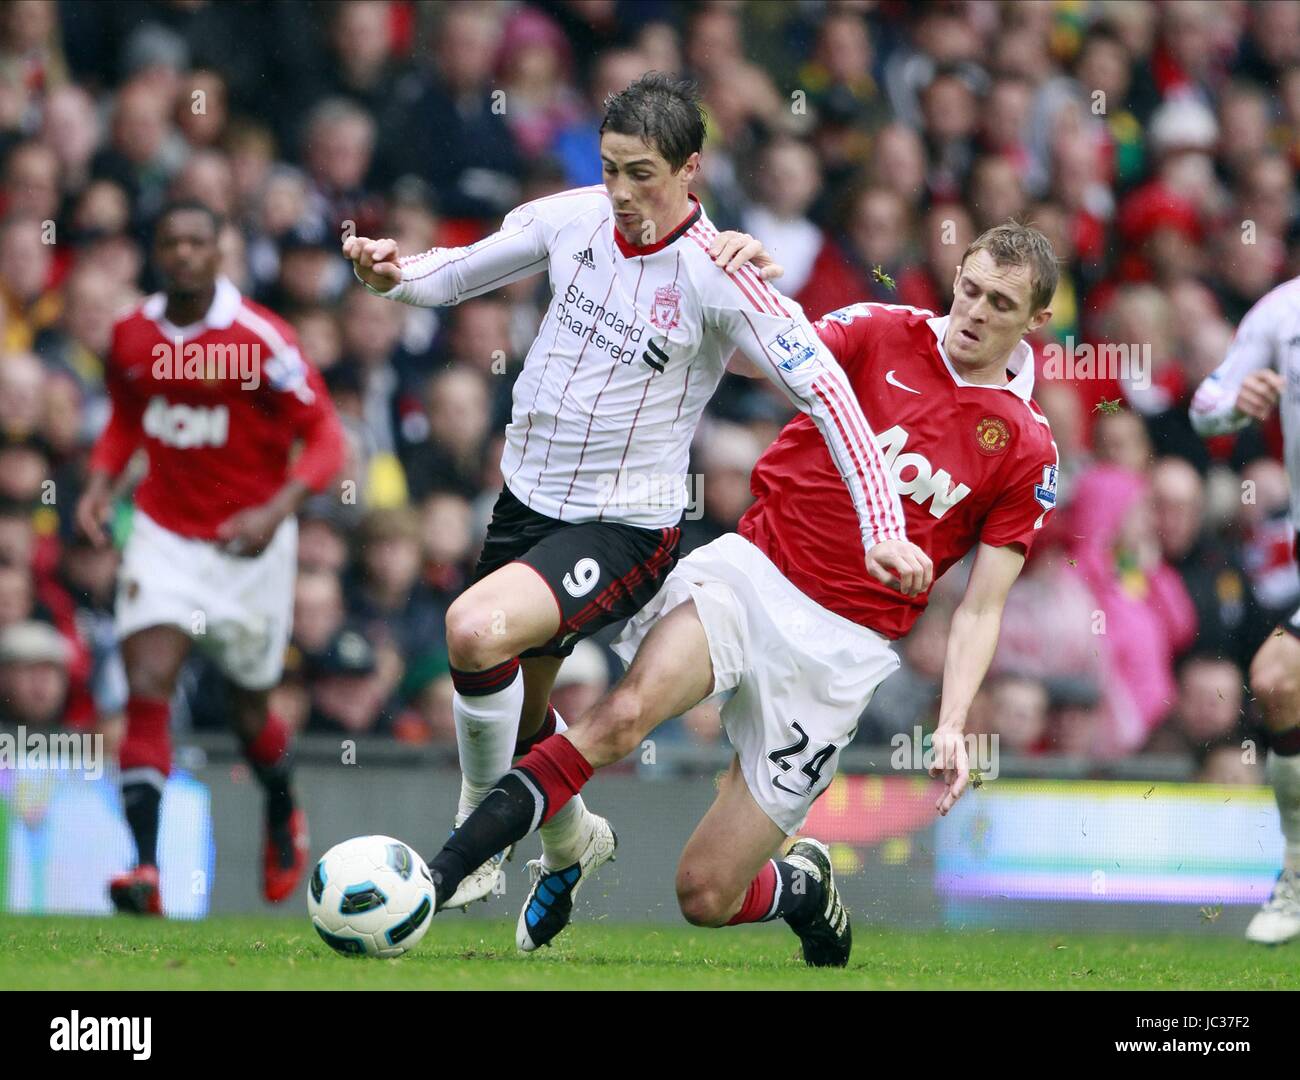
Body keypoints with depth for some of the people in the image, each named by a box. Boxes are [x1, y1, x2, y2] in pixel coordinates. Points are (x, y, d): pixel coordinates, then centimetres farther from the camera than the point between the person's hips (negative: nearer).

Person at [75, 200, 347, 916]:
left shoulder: (260, 339, -16)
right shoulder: (131, 335, -1)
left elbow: (326, 438, -15)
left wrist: (277, 511, -30)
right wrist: (101, 483, 1)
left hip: (250, 543, -2)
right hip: (164, 534, 2)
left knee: (249, 714, 12)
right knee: (146, 692, -18)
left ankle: (283, 816, 46)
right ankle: (145, 869, -24)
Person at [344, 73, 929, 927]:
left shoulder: (717, 275, -19)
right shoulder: (572, 218, -5)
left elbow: (824, 391, -17)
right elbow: (462, 271, 8)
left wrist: (884, 529, -23)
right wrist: (394, 275, -16)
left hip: (627, 528, -6)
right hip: (528, 498, 6)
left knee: (477, 631, -30)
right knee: (515, 707, 20)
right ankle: (572, 841, 51)